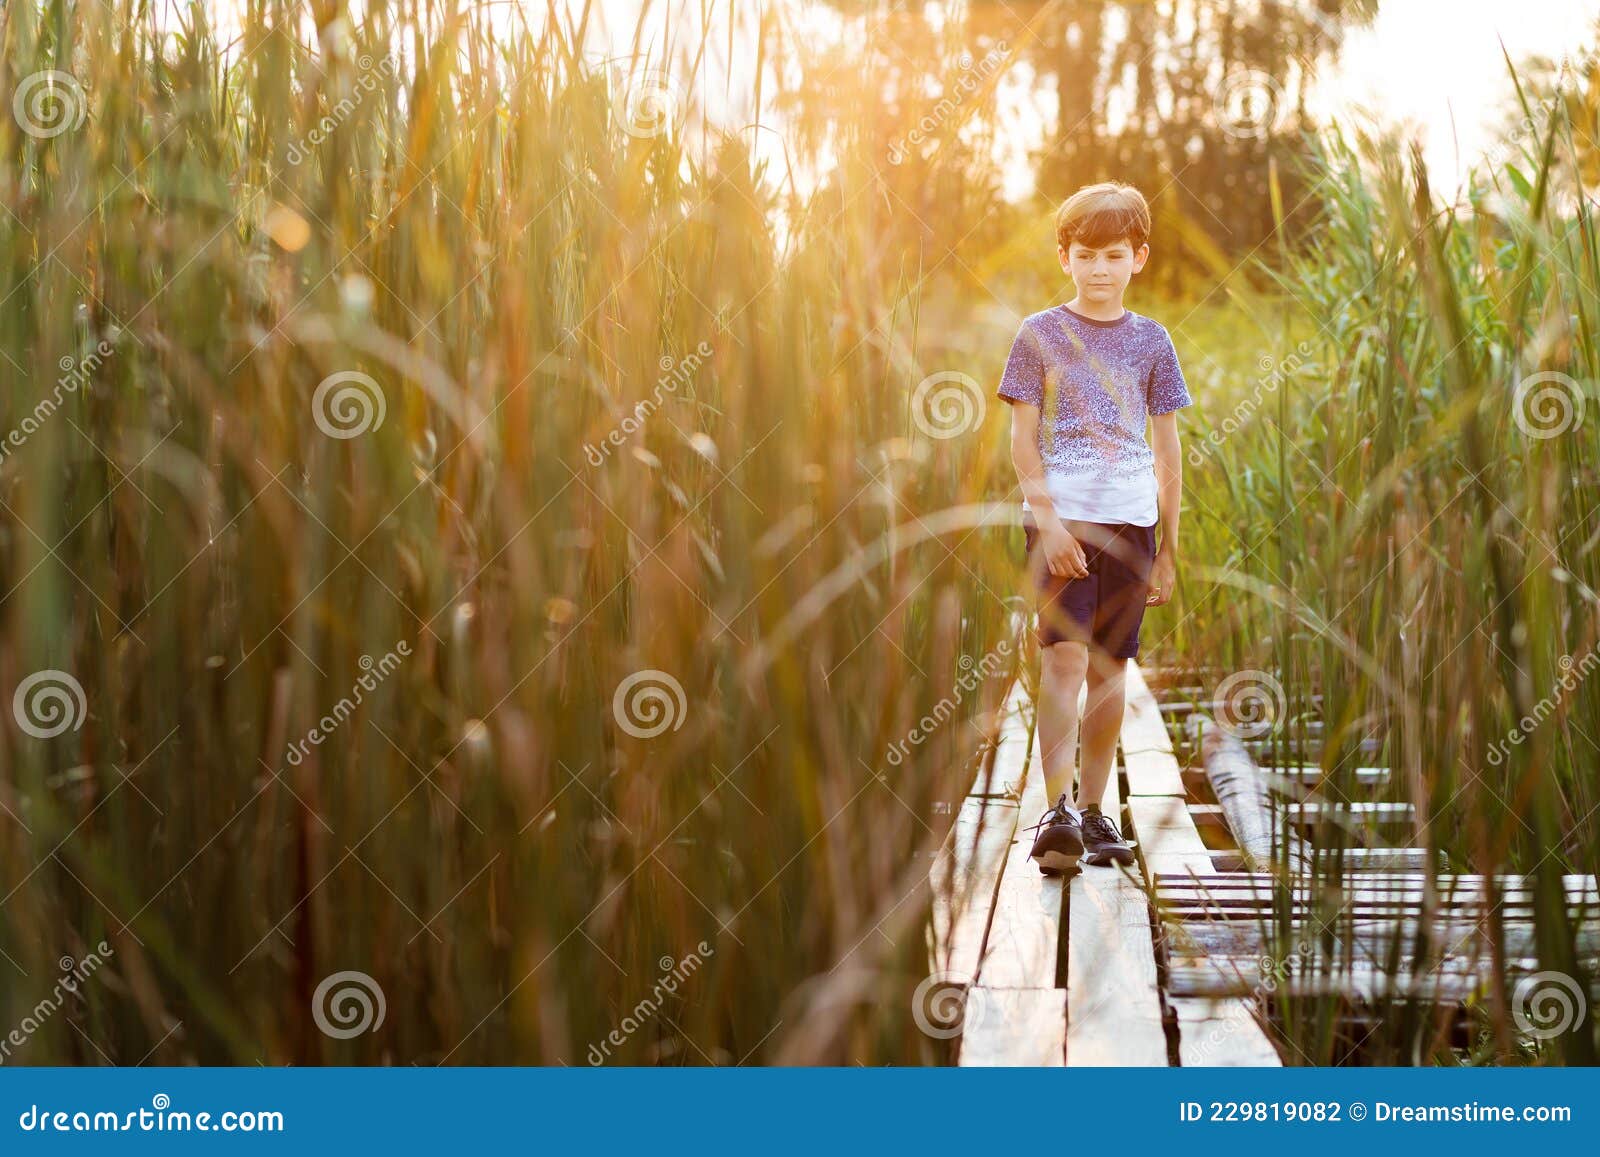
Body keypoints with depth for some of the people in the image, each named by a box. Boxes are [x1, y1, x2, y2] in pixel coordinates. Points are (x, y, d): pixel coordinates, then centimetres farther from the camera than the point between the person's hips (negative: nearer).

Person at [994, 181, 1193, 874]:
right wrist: (1048, 521, -12)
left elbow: (1167, 451, 13)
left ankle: (1092, 811, 16)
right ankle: (1055, 811, -18)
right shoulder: (1040, 334, 3)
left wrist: (1169, 546, 10)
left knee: (1110, 668, 6)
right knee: (1065, 655, -15)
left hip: (1130, 523, 3)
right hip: (1061, 519, -3)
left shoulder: (1150, 341, 10)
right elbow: (1022, 439, -1)